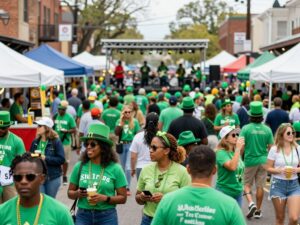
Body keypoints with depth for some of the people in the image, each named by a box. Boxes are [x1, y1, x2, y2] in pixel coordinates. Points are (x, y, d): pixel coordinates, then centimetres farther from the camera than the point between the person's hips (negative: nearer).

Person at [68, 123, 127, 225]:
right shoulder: (79, 166, 3)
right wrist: (78, 193, -12)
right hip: (83, 215, 1)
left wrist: (105, 198, -17)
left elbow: (122, 198, -1)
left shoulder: (115, 168, -3)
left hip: (107, 216, -1)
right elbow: (70, 193, 10)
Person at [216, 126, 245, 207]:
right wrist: (238, 148, -27)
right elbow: (232, 167, -31)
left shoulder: (235, 152, 5)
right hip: (224, 192, -7)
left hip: (238, 192, 7)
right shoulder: (221, 153, -16)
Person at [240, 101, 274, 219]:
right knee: (260, 186, 10)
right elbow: (271, 147, 2)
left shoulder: (246, 128, -11)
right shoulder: (267, 129, -4)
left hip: (250, 160, -2)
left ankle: (251, 203, -11)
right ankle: (258, 211, 17)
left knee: (247, 184, 12)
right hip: (263, 160, 2)